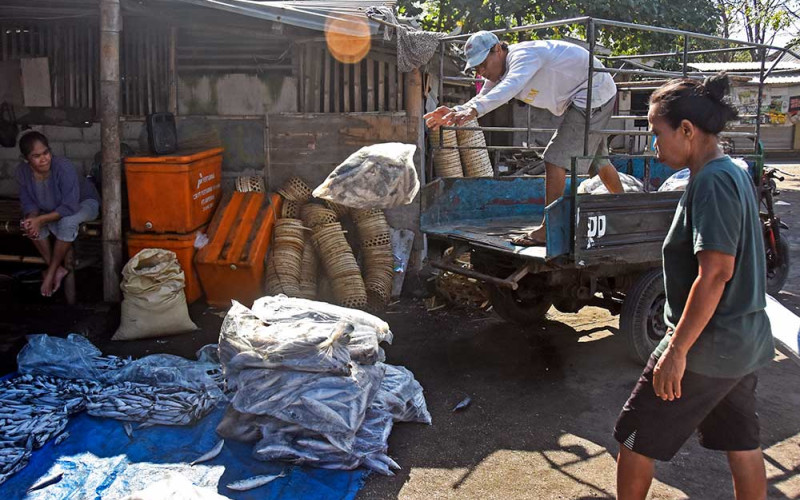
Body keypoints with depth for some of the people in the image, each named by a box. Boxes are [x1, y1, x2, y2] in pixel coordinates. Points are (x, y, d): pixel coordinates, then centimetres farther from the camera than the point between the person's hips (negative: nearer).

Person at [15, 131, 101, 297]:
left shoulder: (63, 167, -35)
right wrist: (32, 218, -32)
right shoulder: (22, 171, -19)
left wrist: (40, 220, -40)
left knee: (67, 223, -35)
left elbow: (70, 207, -35)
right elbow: (28, 203, -10)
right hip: (53, 208, 5)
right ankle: (58, 269, -9)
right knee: (30, 224, -21)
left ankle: (52, 271, -16)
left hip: (83, 202, -5)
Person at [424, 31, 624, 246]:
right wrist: (455, 112, -28)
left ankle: (547, 230, -13)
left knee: (555, 159, -17)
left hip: (594, 93, -11)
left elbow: (510, 86, -49)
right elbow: (483, 97, -7)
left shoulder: (524, 55, -30)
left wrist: (474, 110, -63)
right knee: (597, 158, 24)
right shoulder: (500, 71, 0)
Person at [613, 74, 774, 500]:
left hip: (707, 346, -10)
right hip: (746, 342, 10)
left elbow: (715, 273, -26)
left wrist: (677, 350, -23)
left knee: (634, 437, 5)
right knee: (742, 444, 19)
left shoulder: (712, 182, -20)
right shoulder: (735, 174, 10)